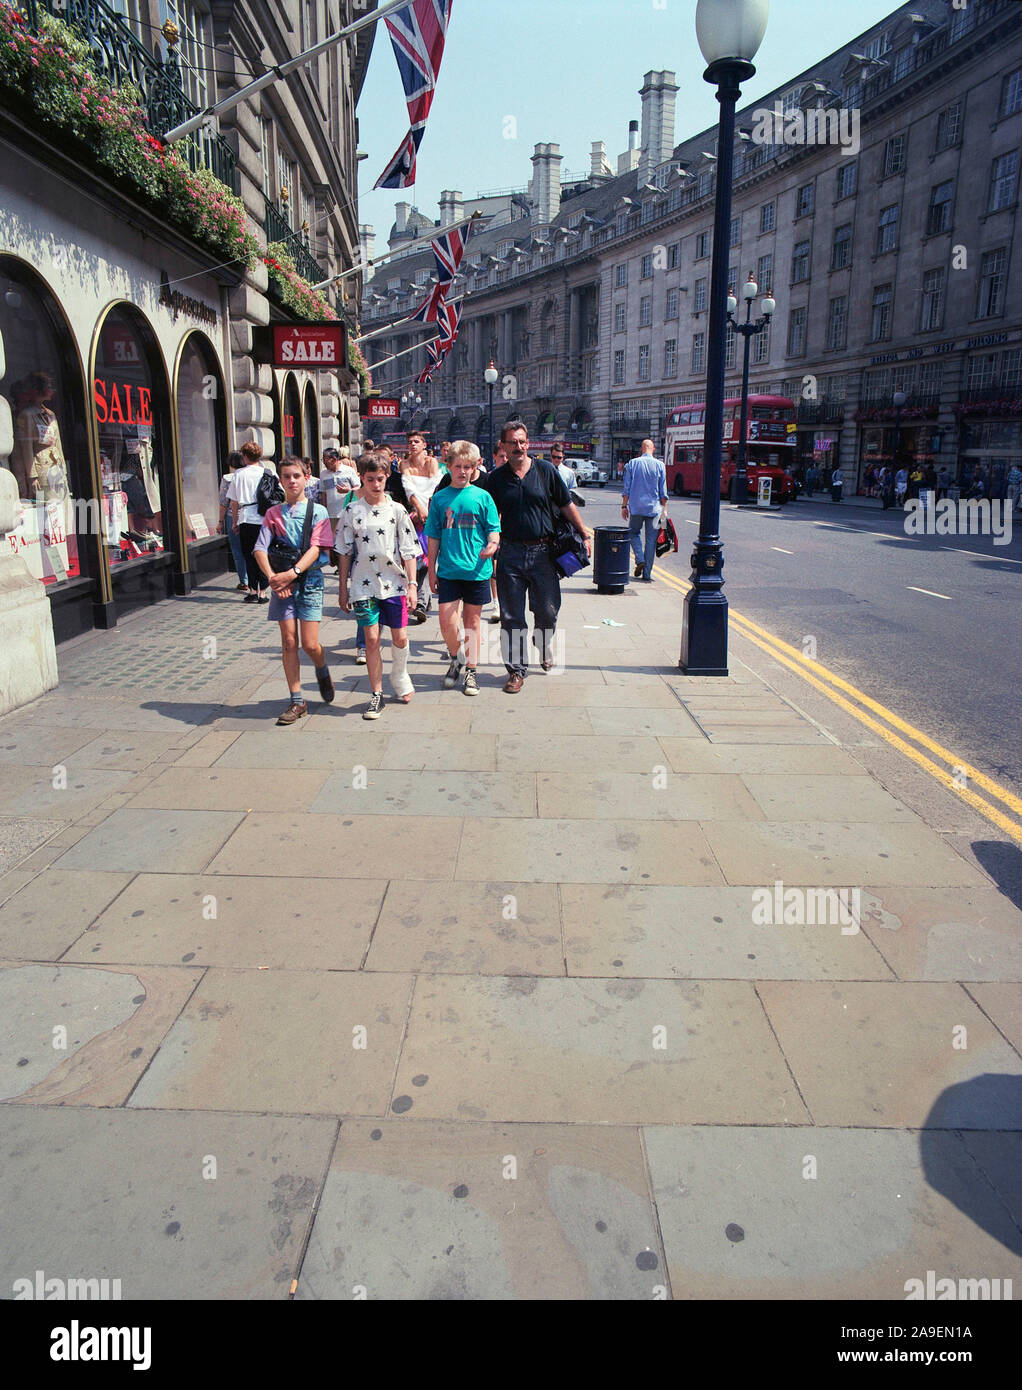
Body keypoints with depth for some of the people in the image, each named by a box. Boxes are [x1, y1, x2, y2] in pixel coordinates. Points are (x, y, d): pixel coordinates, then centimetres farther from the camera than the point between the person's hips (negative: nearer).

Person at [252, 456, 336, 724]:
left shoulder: (317, 511, 3)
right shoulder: (273, 513, 9)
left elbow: (316, 547, -10)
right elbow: (260, 549, 0)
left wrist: (293, 572, -23)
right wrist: (272, 577, -18)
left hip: (310, 581, -2)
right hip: (282, 582, 2)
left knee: (310, 644, -6)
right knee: (288, 642, 0)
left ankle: (322, 672, 29)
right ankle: (297, 701, 7)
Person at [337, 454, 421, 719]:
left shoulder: (396, 510, 2)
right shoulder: (352, 511, 4)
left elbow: (409, 551, 2)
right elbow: (345, 552, 6)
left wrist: (412, 583, -4)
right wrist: (342, 588, 4)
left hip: (394, 582, 0)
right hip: (363, 584, 0)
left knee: (400, 638, 4)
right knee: (372, 639, -1)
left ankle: (400, 677, 34)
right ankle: (376, 695, 10)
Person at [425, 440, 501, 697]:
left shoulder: (482, 497, 2)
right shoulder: (440, 498, 5)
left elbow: (494, 529, 4)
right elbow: (433, 538, 9)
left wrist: (492, 544, -19)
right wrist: (431, 570, 9)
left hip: (476, 570, 0)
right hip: (448, 570, 1)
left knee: (472, 620, 7)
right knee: (447, 621, -6)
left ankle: (471, 670, 20)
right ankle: (455, 659, 22)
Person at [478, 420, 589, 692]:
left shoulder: (546, 471, 3)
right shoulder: (495, 479, 5)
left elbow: (567, 506, 9)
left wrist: (584, 536, 9)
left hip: (543, 551, 0)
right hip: (510, 553, 0)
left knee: (547, 611, 5)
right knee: (511, 616, 2)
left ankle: (544, 645, 38)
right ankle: (517, 669, 13)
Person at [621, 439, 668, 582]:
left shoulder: (632, 463, 0)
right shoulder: (659, 465, 0)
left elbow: (626, 488, 1)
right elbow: (663, 491, 1)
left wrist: (624, 506, 7)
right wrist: (664, 508, 9)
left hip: (636, 507, 0)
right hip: (654, 507, 0)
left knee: (634, 533, 18)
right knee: (651, 540, 4)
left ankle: (640, 560, -5)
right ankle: (647, 574, 4)